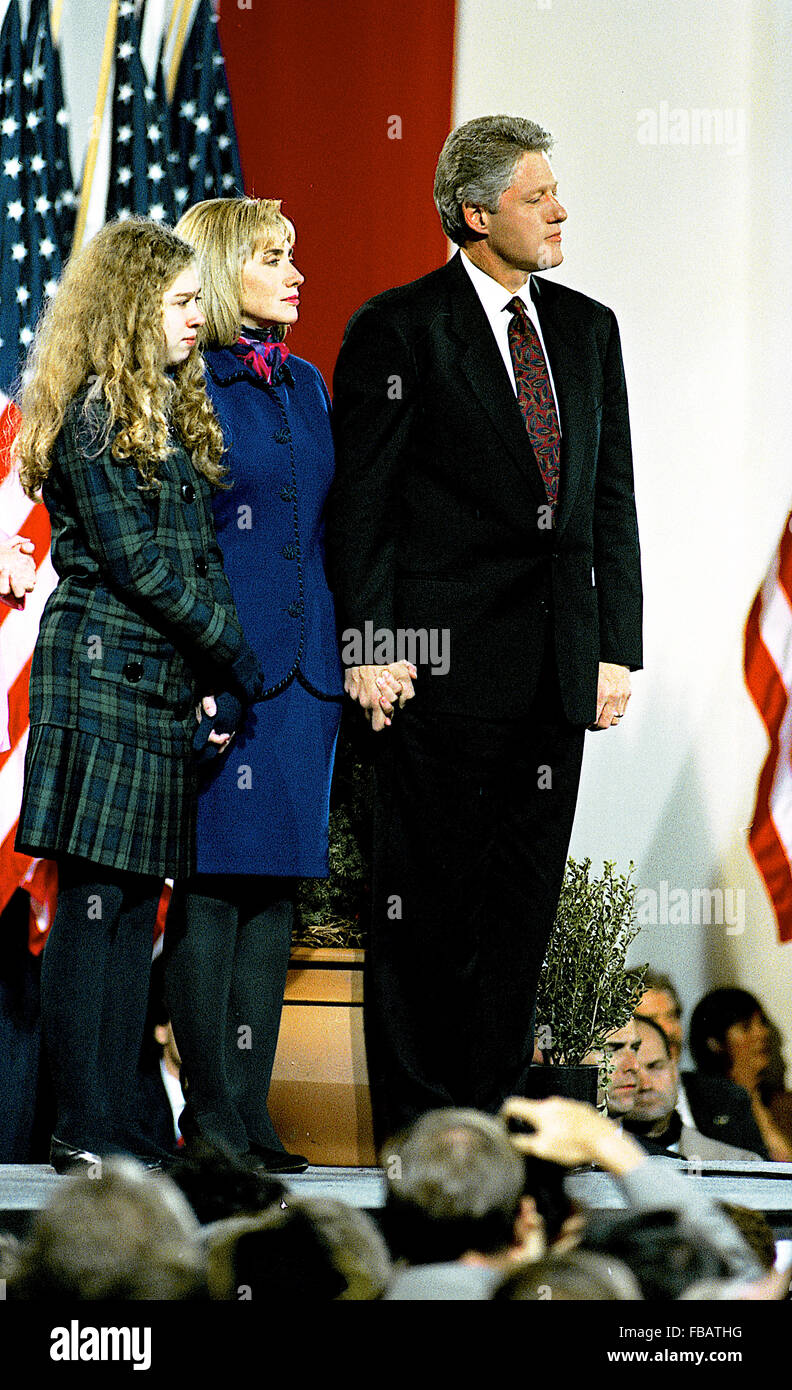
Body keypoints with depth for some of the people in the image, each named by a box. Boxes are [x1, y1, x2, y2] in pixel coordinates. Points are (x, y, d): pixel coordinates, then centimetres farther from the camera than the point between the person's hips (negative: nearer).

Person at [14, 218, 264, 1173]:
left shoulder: (172, 415, 18)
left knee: (136, 901, 6)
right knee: (95, 897, -8)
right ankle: (82, 1130, -6)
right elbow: (136, 563, -12)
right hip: (104, 673, -9)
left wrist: (215, 675, 5)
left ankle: (114, 1125, 7)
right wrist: (236, 657, -7)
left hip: (163, 682, 9)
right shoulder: (95, 415, -8)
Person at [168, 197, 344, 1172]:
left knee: (276, 887, 6)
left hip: (305, 663, 7)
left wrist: (348, 653, 11)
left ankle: (251, 1108, 10)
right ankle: (211, 1113, 1)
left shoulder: (305, 385, 16)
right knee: (214, 885, -5)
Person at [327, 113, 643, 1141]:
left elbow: (612, 501, 14)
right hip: (444, 663, -5)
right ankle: (414, 1125, 5)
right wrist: (370, 649, -12)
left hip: (558, 667, 5)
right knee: (426, 902, -1)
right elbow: (359, 503, -5)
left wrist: (618, 648, 7)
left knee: (525, 900, 7)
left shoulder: (587, 328, 14)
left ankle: (493, 1116, 14)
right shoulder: (399, 328, -3)